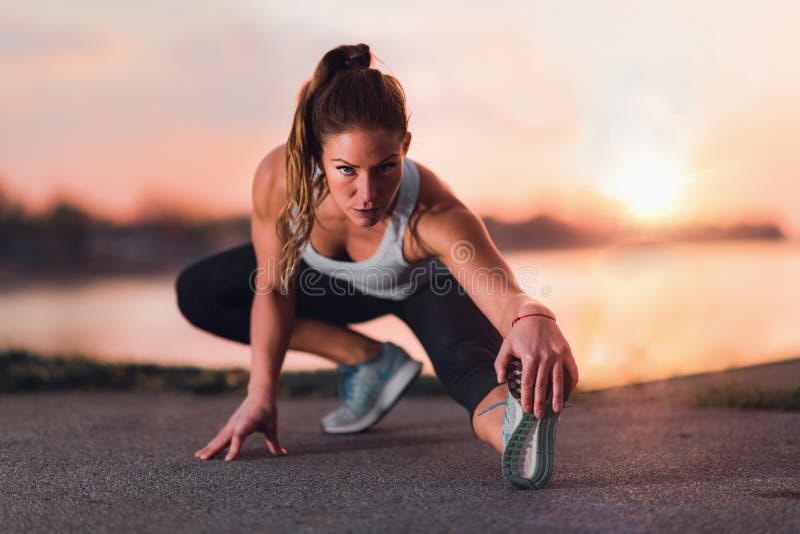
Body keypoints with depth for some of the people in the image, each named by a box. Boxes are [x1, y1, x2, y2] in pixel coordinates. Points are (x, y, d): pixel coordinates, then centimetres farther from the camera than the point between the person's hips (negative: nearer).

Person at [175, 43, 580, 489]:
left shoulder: (435, 215, -45)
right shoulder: (279, 178, -35)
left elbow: (499, 289, -63)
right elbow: (273, 289, -18)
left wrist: (532, 318, -88)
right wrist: (261, 395, -18)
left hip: (428, 285, -4)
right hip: (338, 281, 5)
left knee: (467, 360, -36)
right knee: (197, 293, -4)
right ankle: (371, 360, -7)